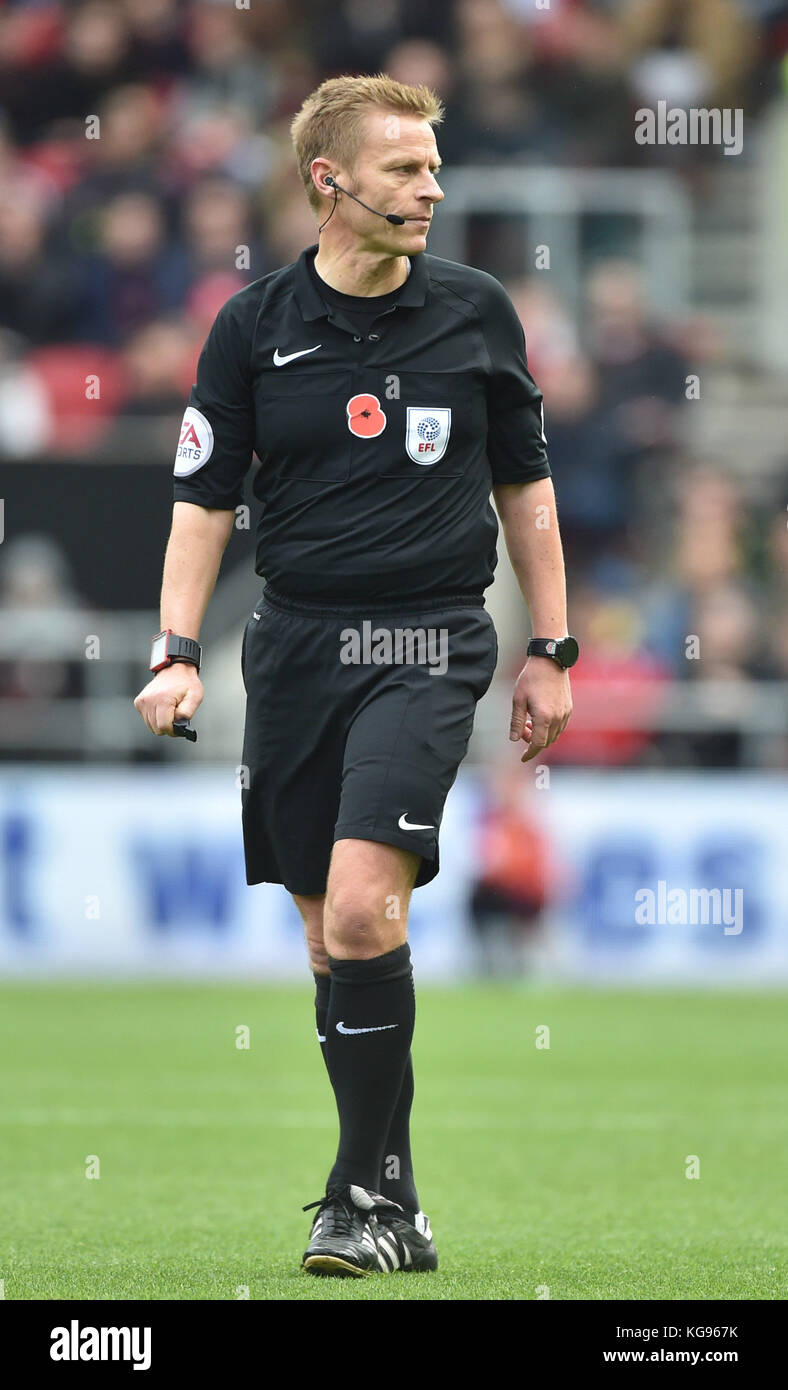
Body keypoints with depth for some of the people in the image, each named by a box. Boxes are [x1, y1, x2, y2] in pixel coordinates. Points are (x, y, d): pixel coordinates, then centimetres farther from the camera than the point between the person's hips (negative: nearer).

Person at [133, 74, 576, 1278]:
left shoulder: (475, 312, 3)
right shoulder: (256, 325, 2)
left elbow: (525, 486, 12)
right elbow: (204, 497, 5)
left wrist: (552, 655, 11)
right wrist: (178, 653, -6)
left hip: (429, 647, -2)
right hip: (298, 644, 2)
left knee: (363, 910, -20)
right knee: (330, 936, 4)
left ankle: (366, 1192, -10)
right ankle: (395, 1214, 13)